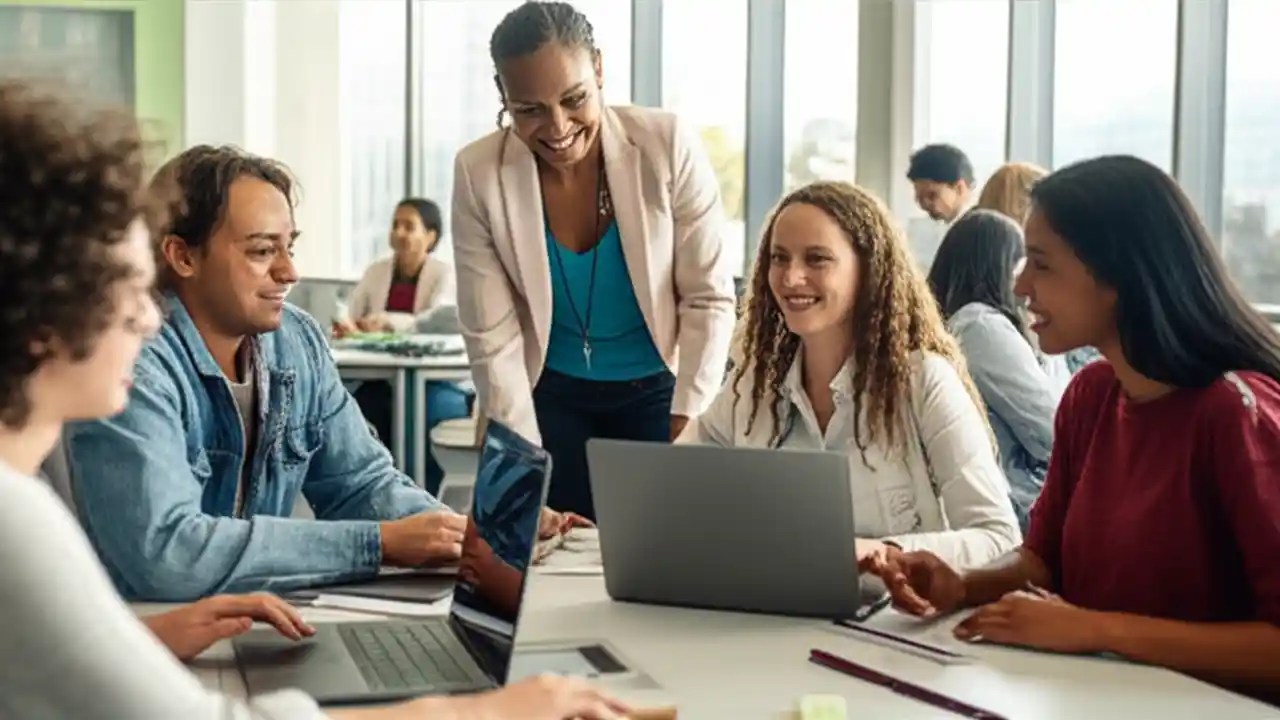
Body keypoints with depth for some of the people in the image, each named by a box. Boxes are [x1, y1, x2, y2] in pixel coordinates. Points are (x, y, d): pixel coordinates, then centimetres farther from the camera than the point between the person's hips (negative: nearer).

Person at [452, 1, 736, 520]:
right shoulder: (479, 175, -17)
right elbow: (493, 340, -14)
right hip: (549, 396, 1)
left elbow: (709, 300, -12)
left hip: (658, 389, 0)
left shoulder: (668, 146, -18)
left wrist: (688, 429, -18)